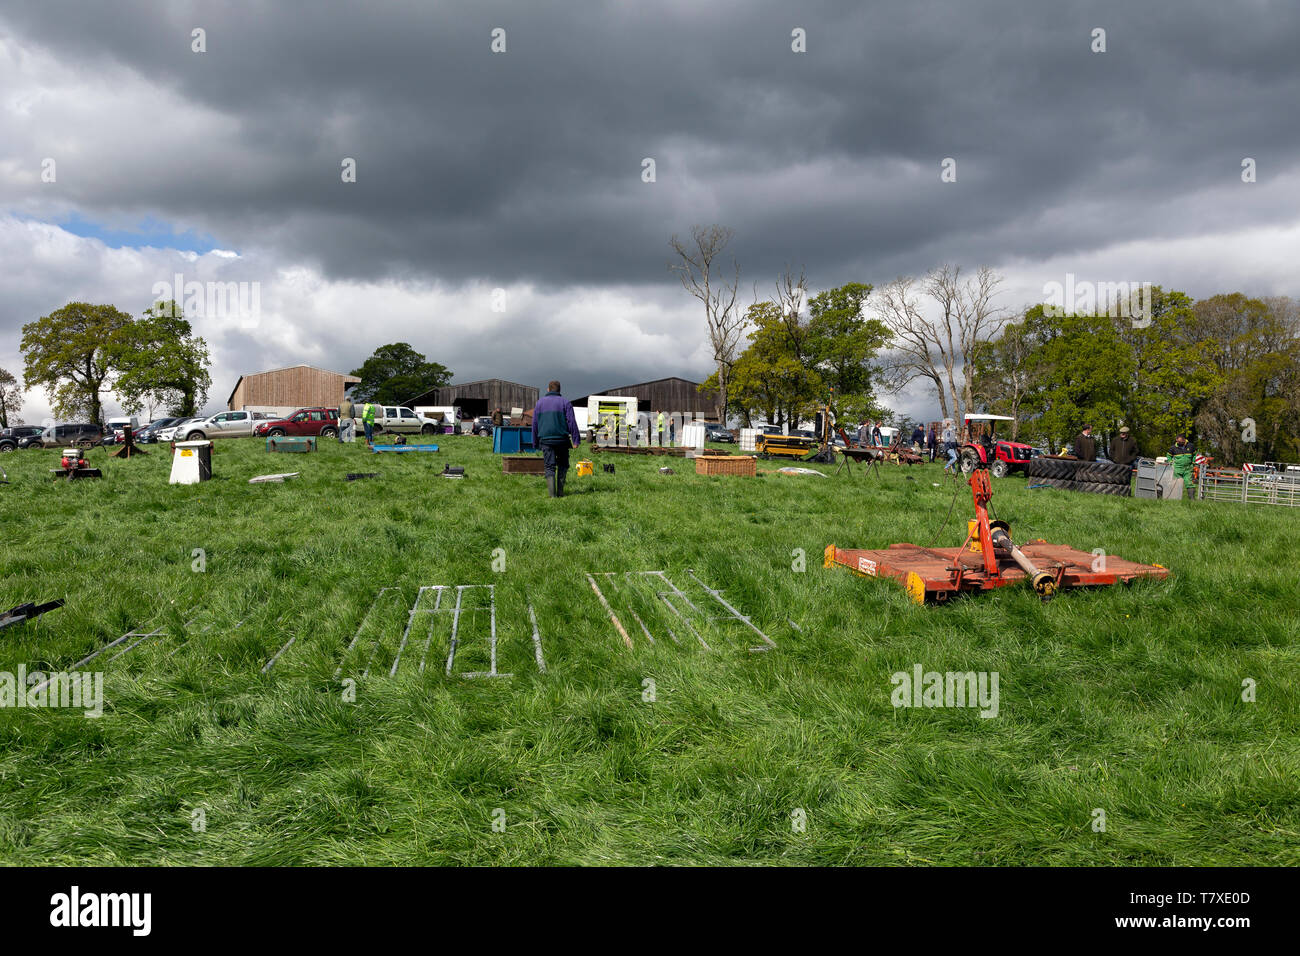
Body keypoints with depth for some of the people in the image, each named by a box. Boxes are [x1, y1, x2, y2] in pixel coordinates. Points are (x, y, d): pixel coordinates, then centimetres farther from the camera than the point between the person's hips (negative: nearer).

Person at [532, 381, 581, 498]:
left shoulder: (540, 402, 12)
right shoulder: (565, 402, 4)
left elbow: (534, 423, 13)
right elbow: (571, 422, -5)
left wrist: (535, 442, 17)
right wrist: (576, 439, -6)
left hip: (545, 440, 2)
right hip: (561, 439, -1)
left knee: (550, 466, 1)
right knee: (563, 465, 11)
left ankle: (552, 493, -12)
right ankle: (560, 492, 6)